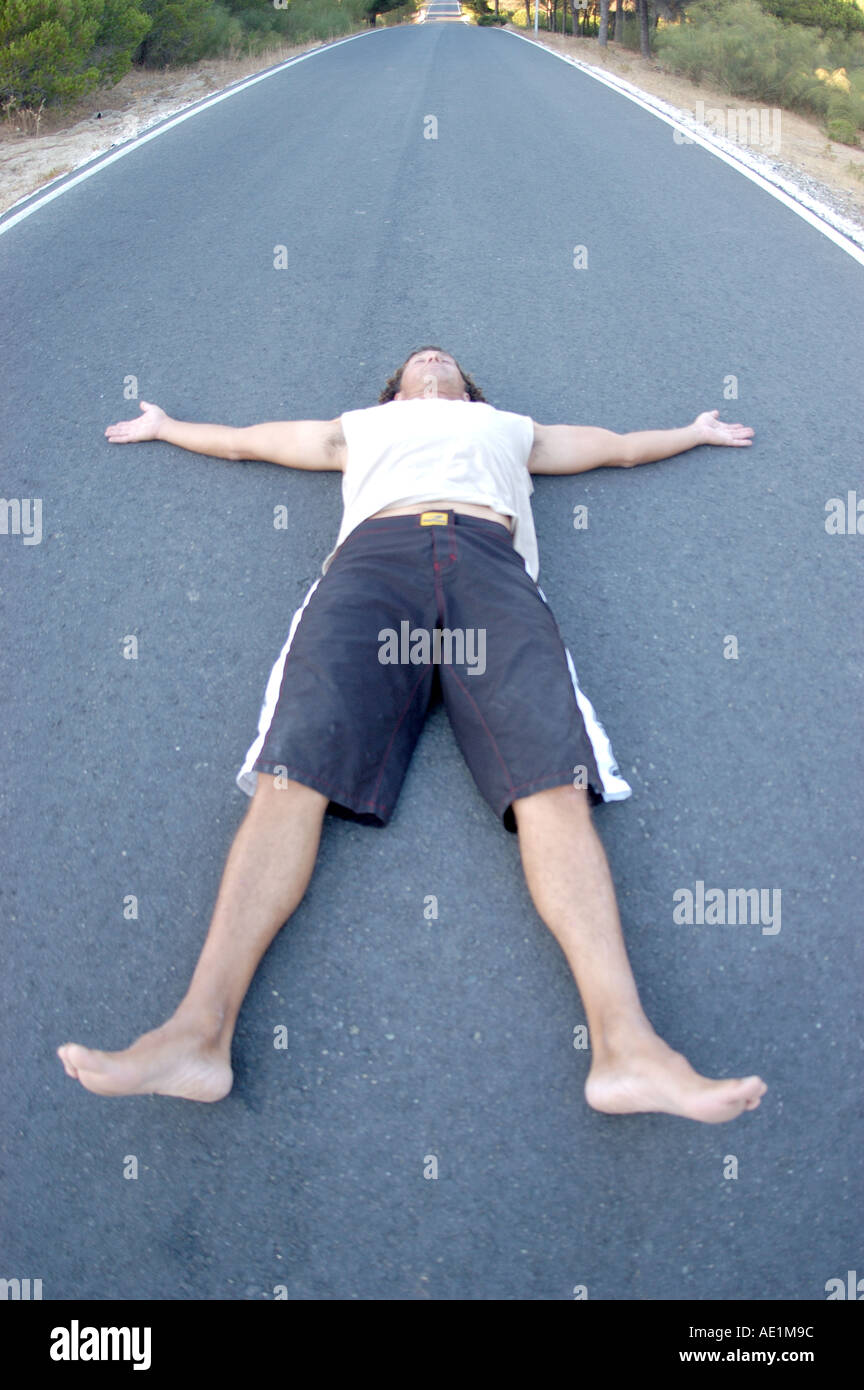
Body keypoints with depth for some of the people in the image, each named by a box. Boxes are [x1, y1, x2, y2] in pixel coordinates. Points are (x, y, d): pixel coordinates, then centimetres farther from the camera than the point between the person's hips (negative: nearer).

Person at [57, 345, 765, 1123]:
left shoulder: (510, 427, 44)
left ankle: (626, 1046, -40)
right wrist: (163, 425, 62)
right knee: (294, 771, -26)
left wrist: (697, 432, 64)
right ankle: (201, 1030, -36)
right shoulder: (359, 427, 43)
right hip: (373, 558, 0)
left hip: (488, 563, 0)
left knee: (555, 780, -27)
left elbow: (621, 446, 55)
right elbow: (241, 440, 53)